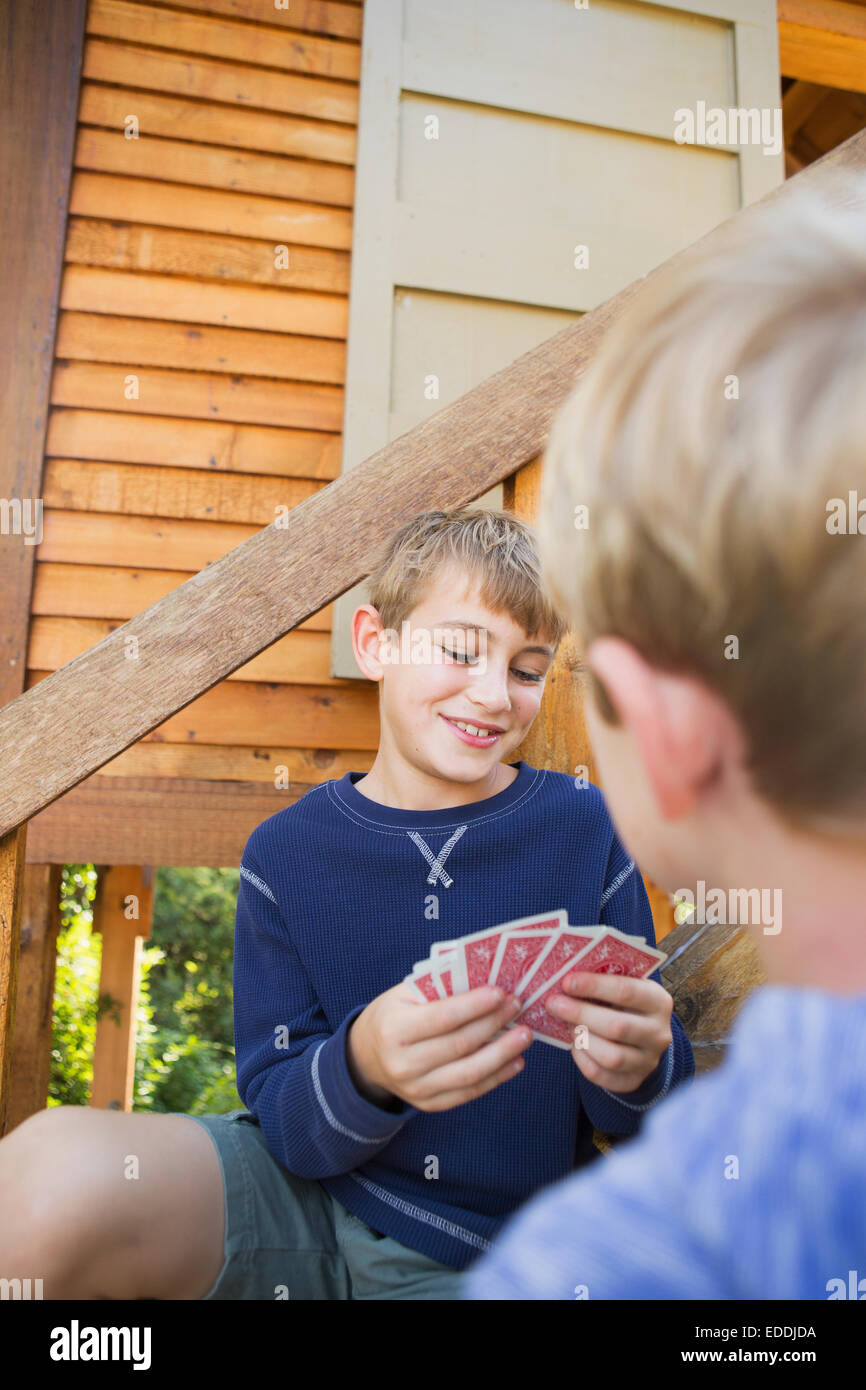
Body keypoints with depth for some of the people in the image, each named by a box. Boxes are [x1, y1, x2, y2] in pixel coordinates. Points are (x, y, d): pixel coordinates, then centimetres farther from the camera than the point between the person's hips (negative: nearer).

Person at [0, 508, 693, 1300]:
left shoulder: (586, 830, -6)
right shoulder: (288, 853, -4)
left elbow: (640, 1121, -1)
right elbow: (286, 1125, -8)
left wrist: (637, 1069, -25)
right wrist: (364, 1068, -30)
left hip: (485, 1252, 1)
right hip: (303, 1197, 0)